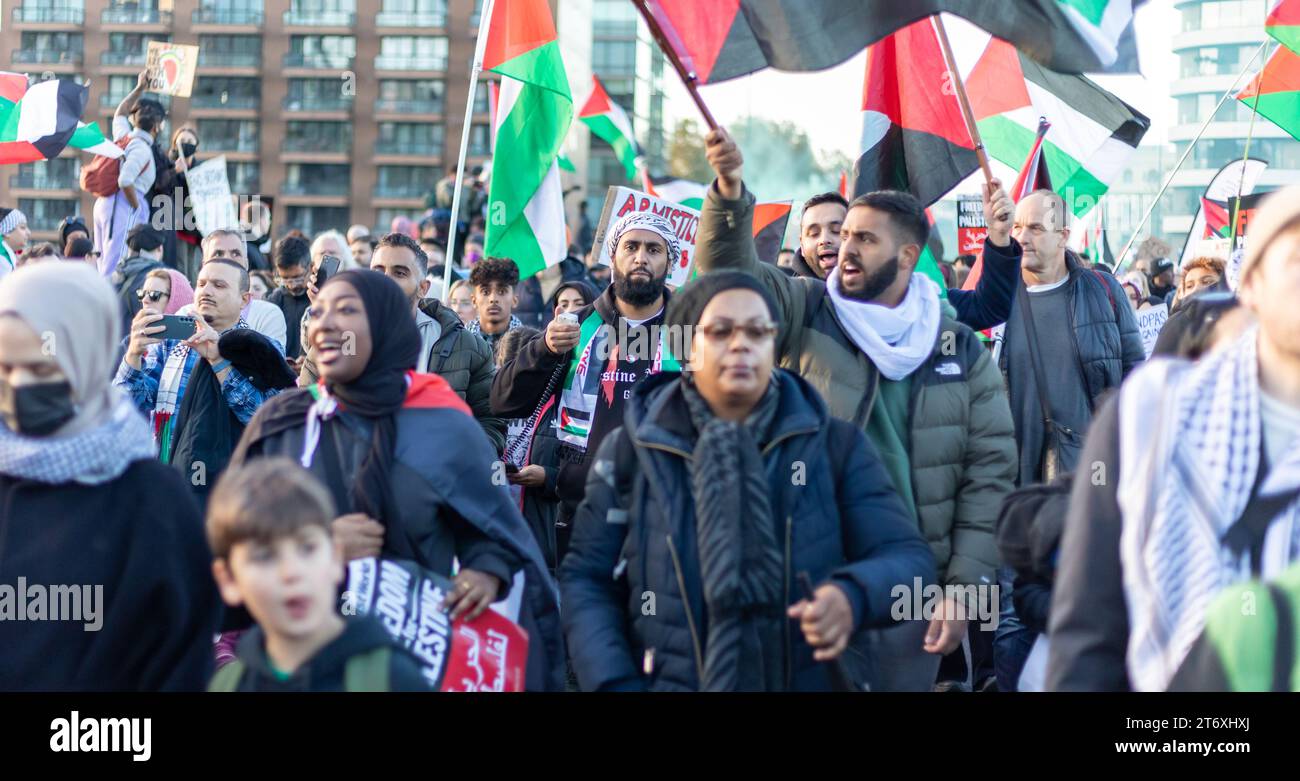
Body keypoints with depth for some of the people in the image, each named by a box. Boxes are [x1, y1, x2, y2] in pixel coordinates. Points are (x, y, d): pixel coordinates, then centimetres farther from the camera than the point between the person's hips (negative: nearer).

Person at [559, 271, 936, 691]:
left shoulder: (836, 445, -1)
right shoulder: (631, 449, -1)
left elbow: (907, 556, -6)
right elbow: (586, 578, 0)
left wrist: (852, 596, -28)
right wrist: (614, 683, -15)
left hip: (814, 681, 1)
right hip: (671, 680, 0)